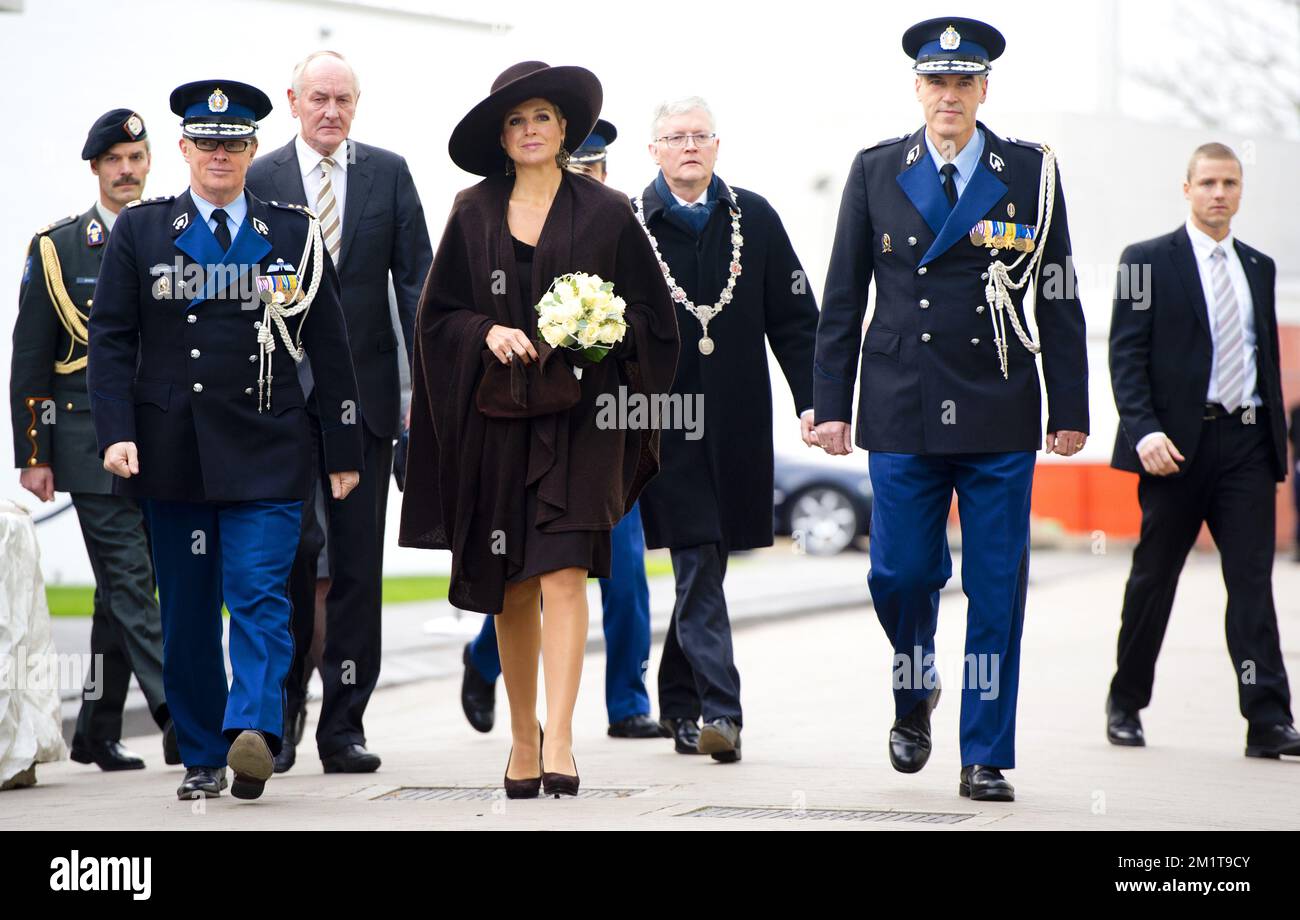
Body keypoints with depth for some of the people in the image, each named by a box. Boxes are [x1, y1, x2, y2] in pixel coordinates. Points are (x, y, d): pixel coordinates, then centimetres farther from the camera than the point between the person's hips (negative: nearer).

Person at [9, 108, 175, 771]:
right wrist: (32, 455, -3)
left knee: (123, 587, 8)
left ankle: (97, 733, 16)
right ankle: (176, 719, -19)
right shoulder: (55, 249, 4)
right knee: (127, 578, -11)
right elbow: (30, 362, 4)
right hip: (91, 438, -3)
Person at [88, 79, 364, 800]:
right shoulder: (140, 230, 7)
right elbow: (110, 338, 3)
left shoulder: (294, 233, 8)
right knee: (186, 609, 5)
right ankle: (203, 757, 14)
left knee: (259, 593, -14)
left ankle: (254, 732, -25)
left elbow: (329, 347, 9)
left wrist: (344, 448, 7)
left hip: (266, 449, -1)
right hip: (171, 448, 1)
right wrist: (116, 432, -9)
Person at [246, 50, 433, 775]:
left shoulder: (389, 173, 7)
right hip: (283, 393, -1)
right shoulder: (259, 179, 4)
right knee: (294, 547, -7)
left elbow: (415, 279, 4)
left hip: (364, 394, 1)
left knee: (359, 562, 4)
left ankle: (344, 727, 10)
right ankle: (284, 704, 13)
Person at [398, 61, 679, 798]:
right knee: (512, 585, 7)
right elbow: (438, 315, 9)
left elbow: (649, 313, 5)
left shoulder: (605, 212, 2)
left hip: (579, 412, -3)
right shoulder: (474, 216, 8)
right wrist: (487, 332, -10)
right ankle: (524, 737, 21)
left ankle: (560, 739, -19)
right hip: (499, 417, 3)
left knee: (562, 571, -15)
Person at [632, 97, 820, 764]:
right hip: (667, 424, -2)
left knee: (703, 563, 10)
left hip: (737, 425, 3)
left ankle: (677, 700, 24)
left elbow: (793, 319, 8)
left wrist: (811, 400, 1)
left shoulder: (754, 219, 7)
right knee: (698, 564, -8)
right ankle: (718, 710, -8)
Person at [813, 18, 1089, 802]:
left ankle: (986, 758, 9)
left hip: (1001, 415, 0)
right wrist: (832, 403, 2)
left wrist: (1070, 408, 1)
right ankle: (914, 698, 29)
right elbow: (844, 297, 8)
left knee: (997, 588, 0)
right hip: (904, 413, 0)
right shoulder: (876, 171, 6)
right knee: (902, 573, -1)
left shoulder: (1032, 172, 4)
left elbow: (1060, 298, 5)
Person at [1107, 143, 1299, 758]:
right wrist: (1144, 430, -18)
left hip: (1247, 442, 3)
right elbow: (1126, 356, -6)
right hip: (1177, 445, -3)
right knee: (1154, 577, 6)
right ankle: (1125, 704, 22)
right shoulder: (1147, 262, 0)